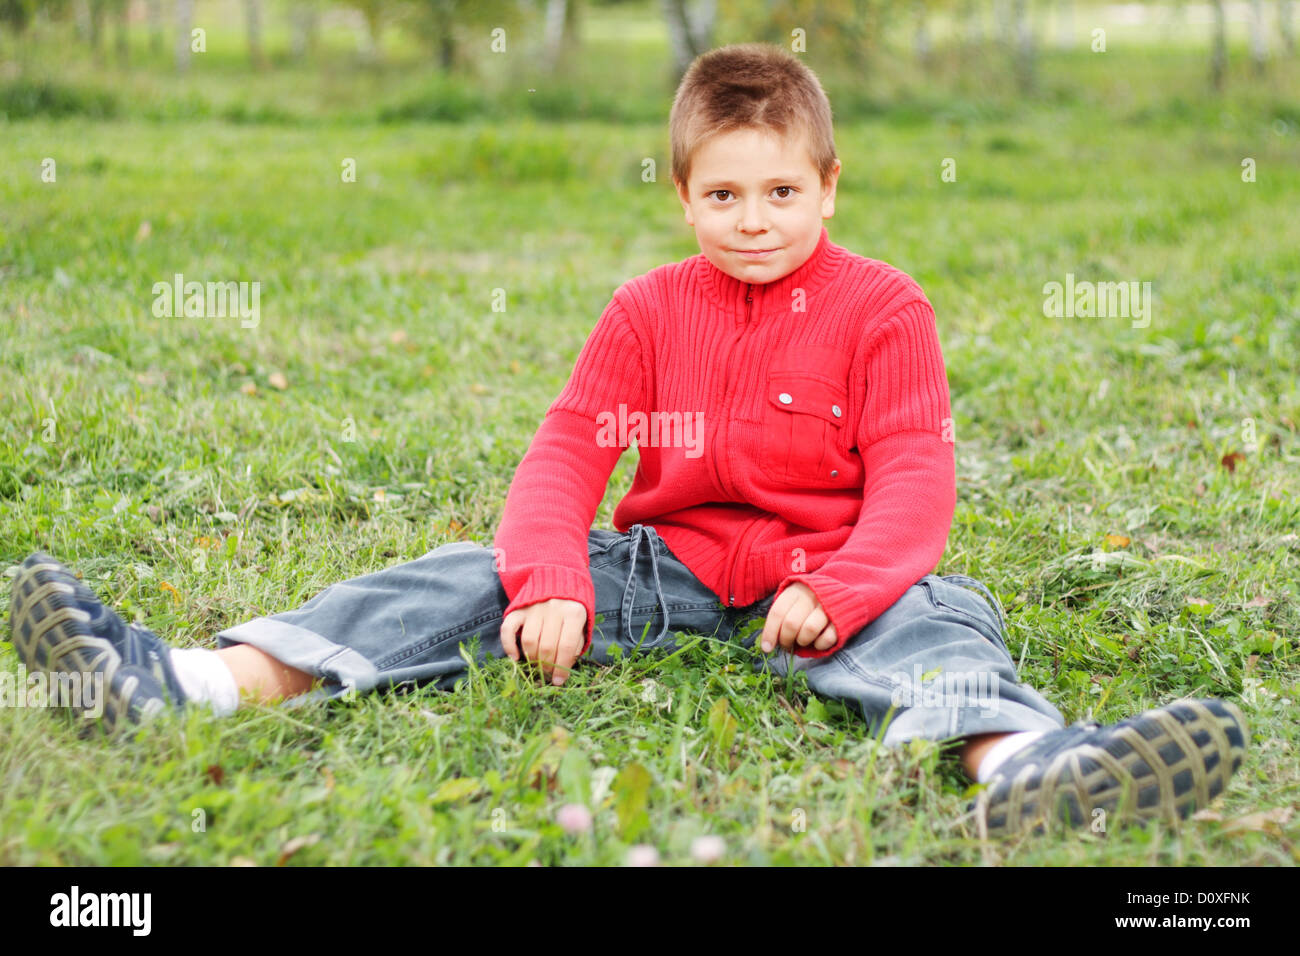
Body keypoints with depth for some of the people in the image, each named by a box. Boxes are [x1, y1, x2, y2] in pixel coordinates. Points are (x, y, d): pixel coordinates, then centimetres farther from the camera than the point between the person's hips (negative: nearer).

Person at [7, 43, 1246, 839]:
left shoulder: (880, 308, -2)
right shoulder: (648, 312, 7)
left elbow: (914, 472, -10)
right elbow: (569, 447, -1)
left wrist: (836, 589, -29)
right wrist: (549, 585, -20)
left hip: (823, 576, -2)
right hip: (663, 563, 3)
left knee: (934, 615, -33)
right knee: (478, 575, -14)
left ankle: (1023, 764, -67)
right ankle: (201, 680, -28)